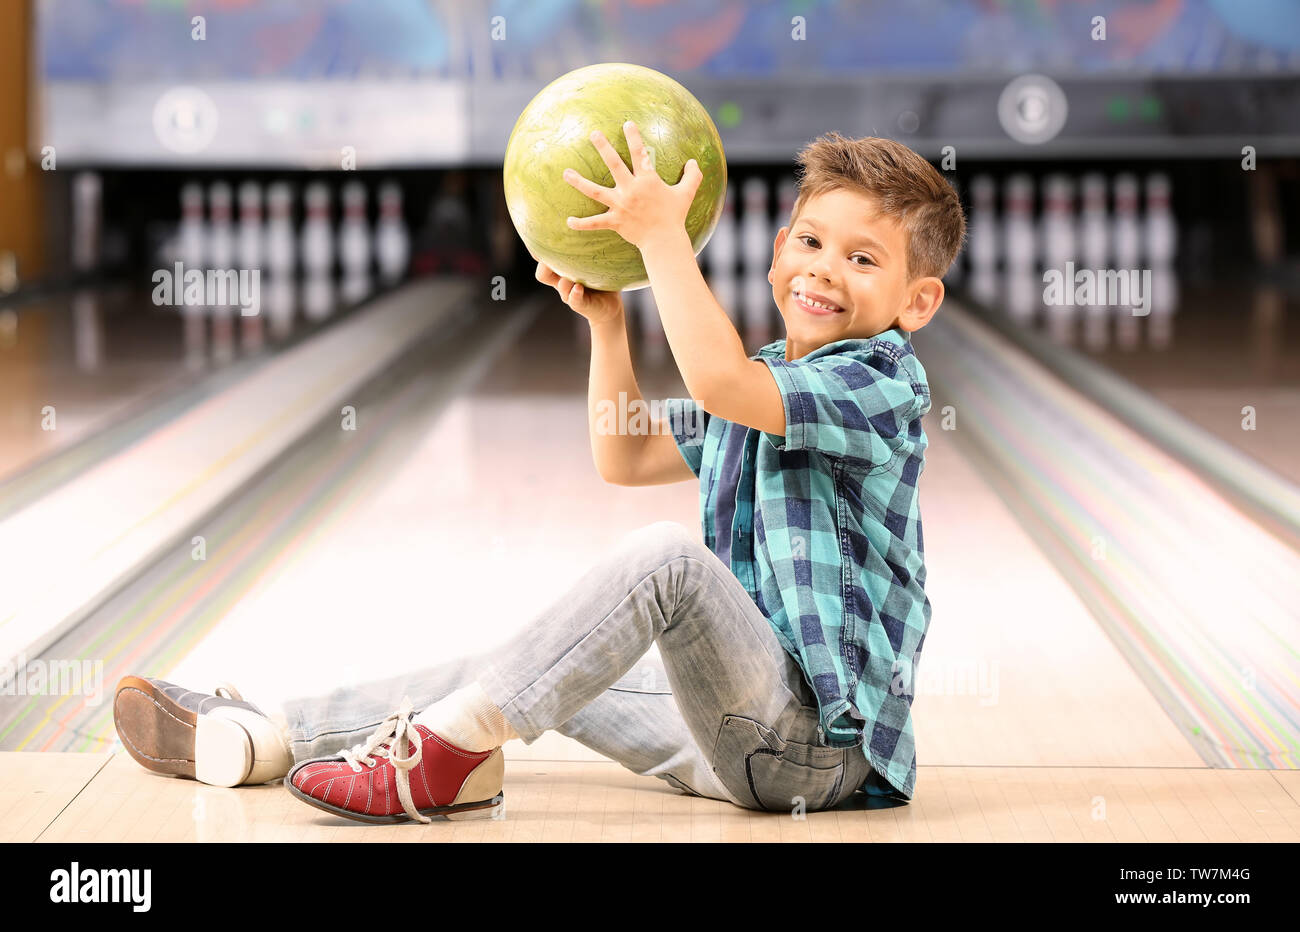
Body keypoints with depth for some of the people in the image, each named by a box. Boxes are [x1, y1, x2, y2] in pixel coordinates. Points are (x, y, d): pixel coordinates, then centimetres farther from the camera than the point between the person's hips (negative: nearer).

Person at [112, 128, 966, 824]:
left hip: (816, 741, -9)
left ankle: (446, 747, -25)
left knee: (667, 556, -30)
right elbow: (625, 458, 26)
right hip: (737, 728, 9)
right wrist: (607, 321, 16)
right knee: (534, 672, 10)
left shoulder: (882, 383, -12)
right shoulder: (766, 379, 17)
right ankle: (261, 740, 12)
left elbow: (719, 381, -30)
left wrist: (662, 237, -22)